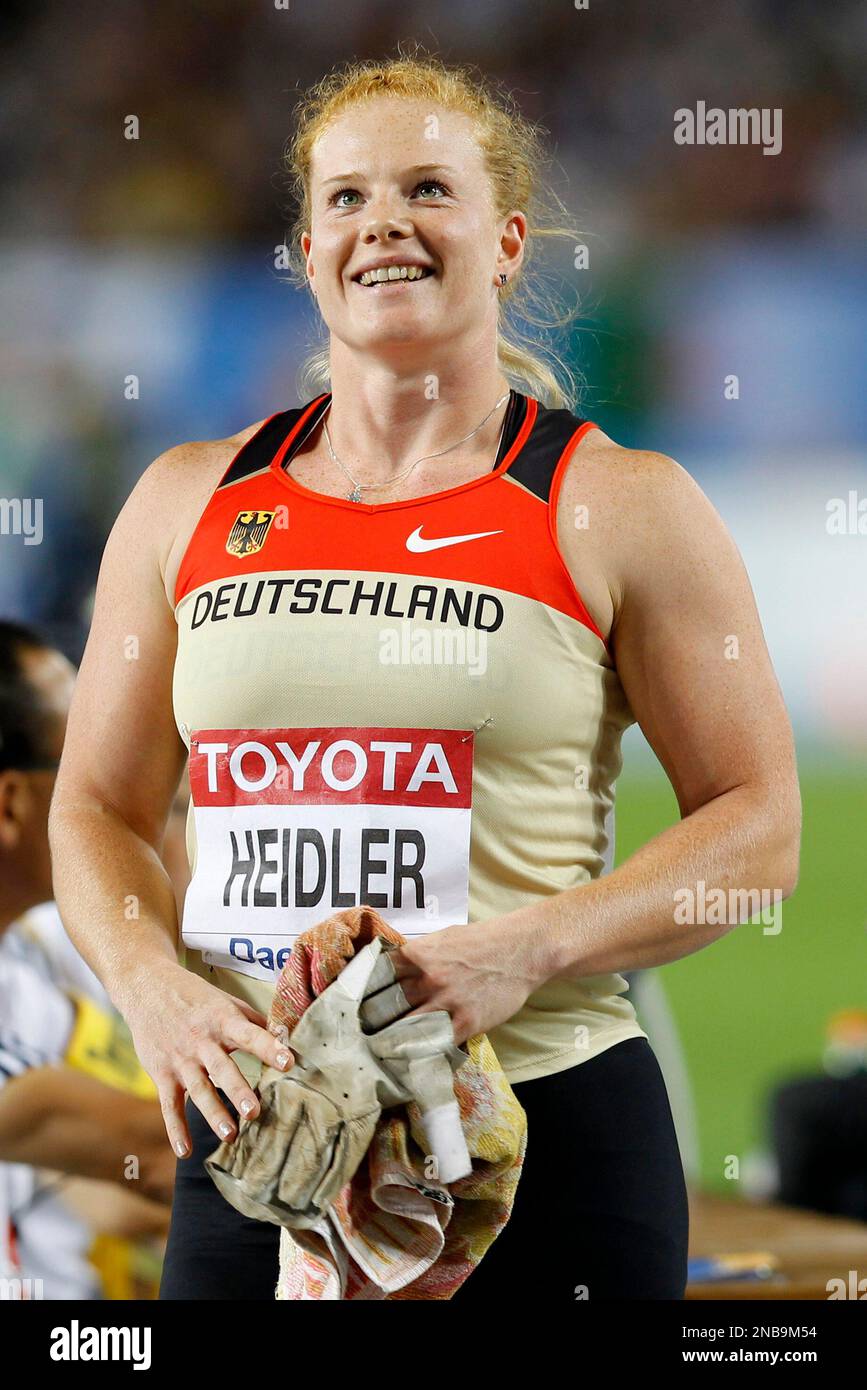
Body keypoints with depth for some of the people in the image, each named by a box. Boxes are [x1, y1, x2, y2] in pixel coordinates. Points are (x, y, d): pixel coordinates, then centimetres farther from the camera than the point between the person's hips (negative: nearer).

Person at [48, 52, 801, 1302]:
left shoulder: (619, 509, 0)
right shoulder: (188, 503, 10)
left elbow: (758, 827, -1)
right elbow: (98, 807, 14)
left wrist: (523, 953, -15)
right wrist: (152, 987, -6)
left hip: (546, 1119, -3)